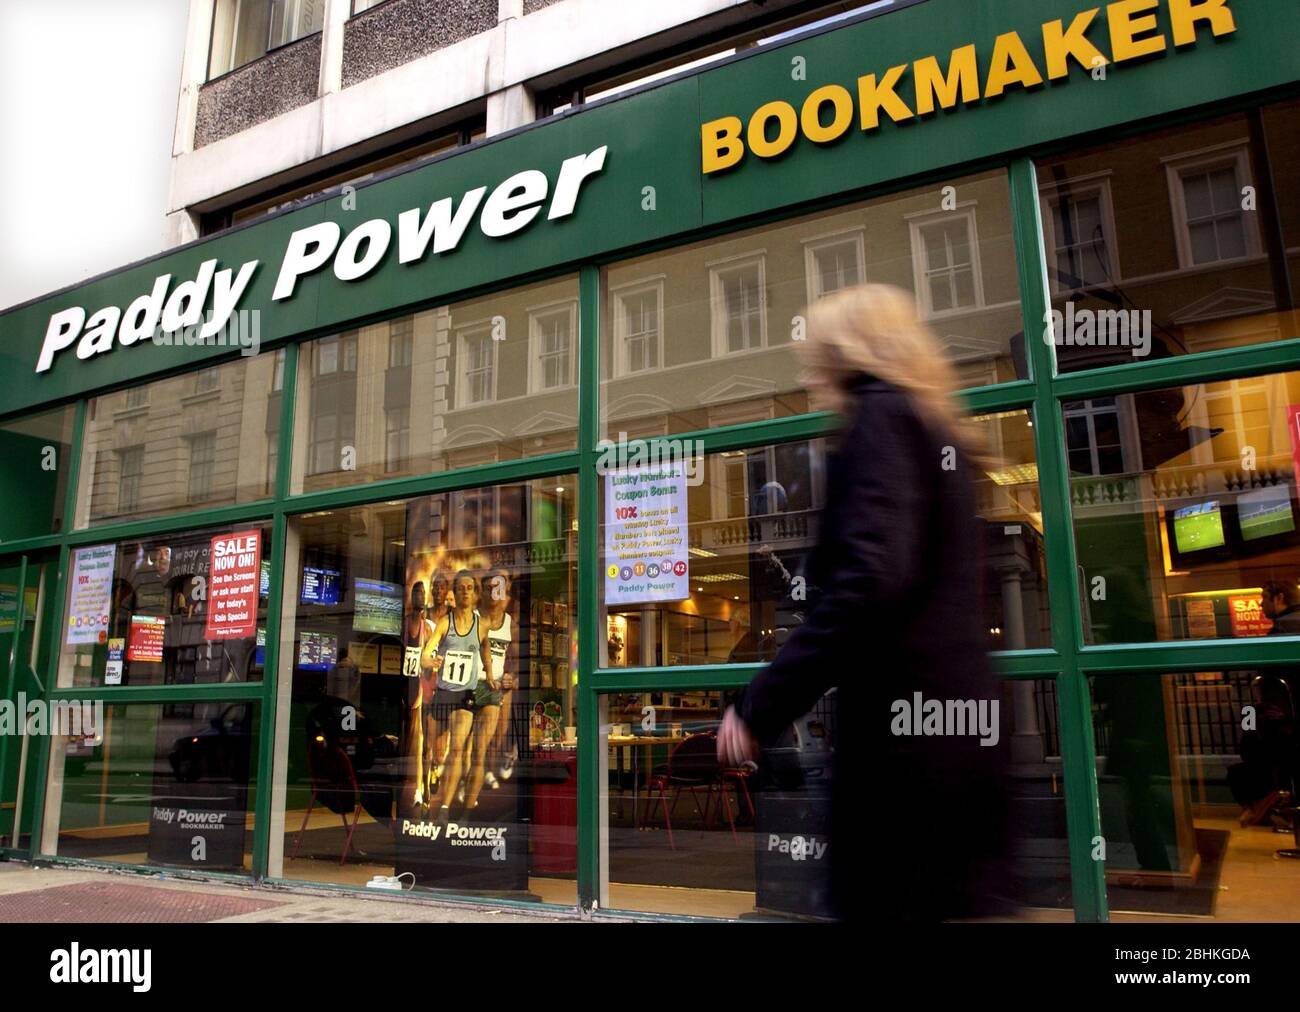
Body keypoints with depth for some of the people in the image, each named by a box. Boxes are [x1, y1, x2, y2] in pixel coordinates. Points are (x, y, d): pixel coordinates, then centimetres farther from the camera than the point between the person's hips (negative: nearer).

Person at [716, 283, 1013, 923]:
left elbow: (869, 577, -21)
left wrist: (760, 706, -19)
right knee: (963, 903, 14)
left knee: (879, 907, 0)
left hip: (900, 717, -9)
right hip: (953, 716, 9)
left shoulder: (879, 415, -6)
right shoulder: (933, 426, 20)